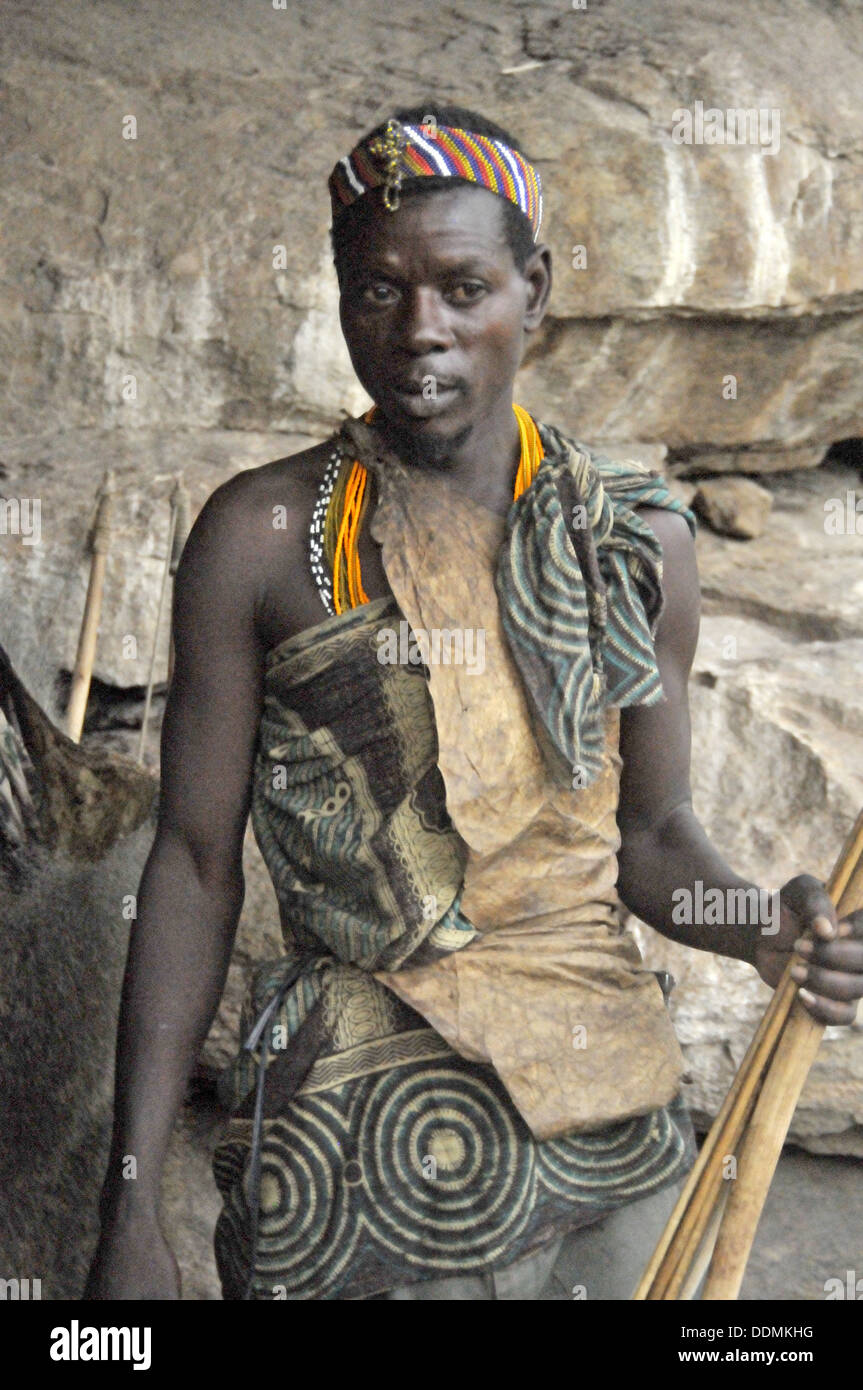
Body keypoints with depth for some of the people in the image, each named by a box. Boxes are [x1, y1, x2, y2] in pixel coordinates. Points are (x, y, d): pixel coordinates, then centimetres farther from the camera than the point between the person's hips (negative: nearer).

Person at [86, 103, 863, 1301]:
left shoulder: (640, 539, 2)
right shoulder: (262, 537, -6)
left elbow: (650, 831, 9)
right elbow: (196, 859, -6)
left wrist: (759, 927, -14)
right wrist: (132, 1210, -9)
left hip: (608, 1107, 3)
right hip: (357, 1148, -2)